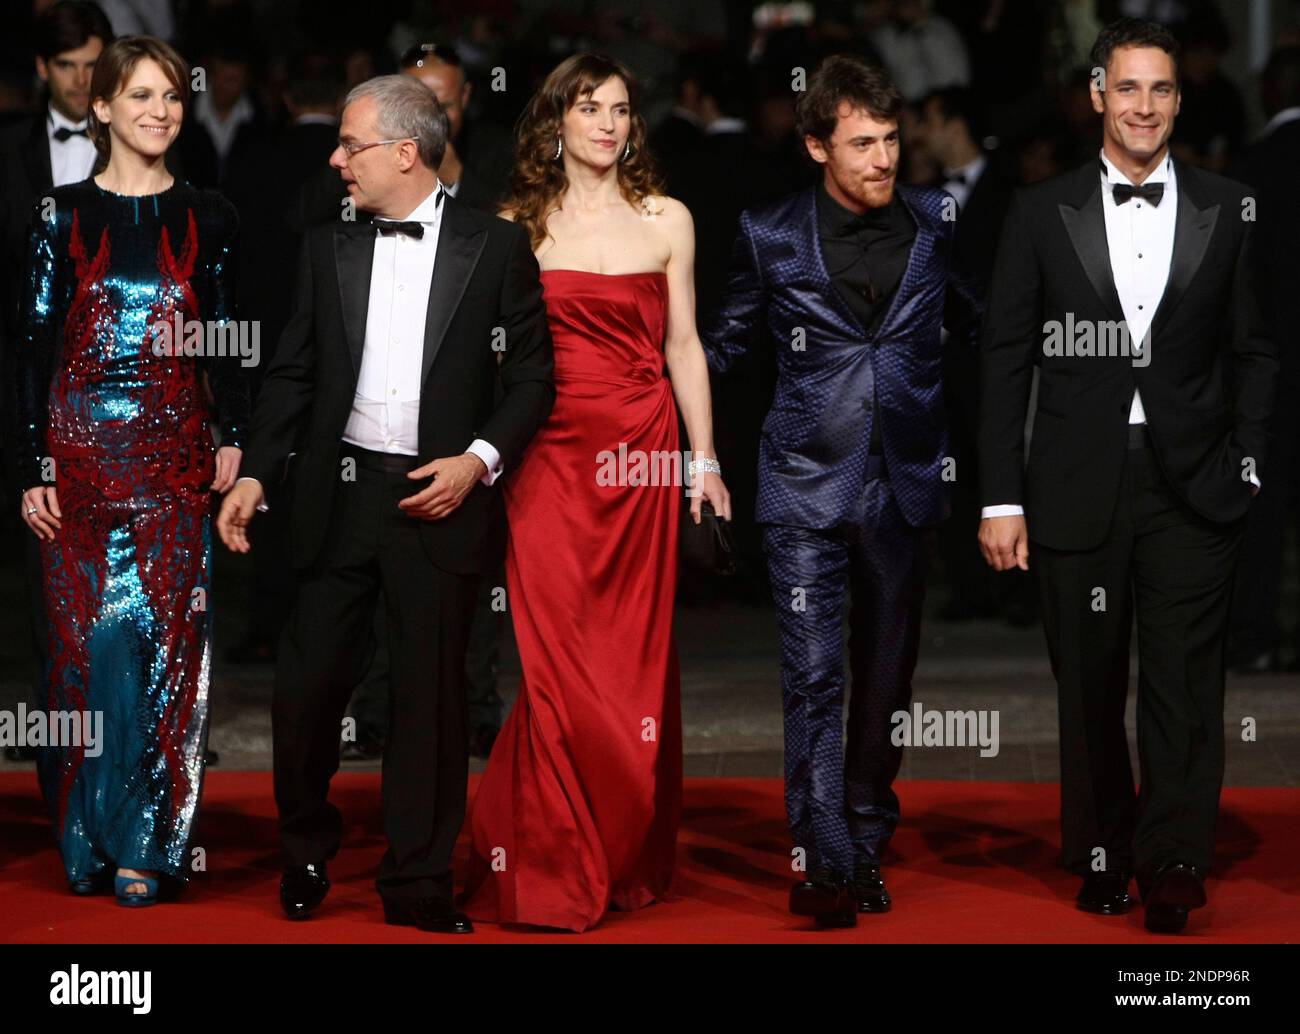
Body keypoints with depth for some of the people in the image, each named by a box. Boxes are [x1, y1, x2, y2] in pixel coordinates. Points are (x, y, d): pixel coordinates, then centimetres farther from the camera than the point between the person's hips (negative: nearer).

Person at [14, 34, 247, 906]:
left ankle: (149, 842, 4)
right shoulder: (63, 215, 1)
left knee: (169, 640, -3)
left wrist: (234, 438, 0)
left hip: (176, 453, 1)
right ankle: (92, 836, 12)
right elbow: (36, 343, 1)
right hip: (82, 448, -1)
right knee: (90, 635, 1)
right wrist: (34, 468, -3)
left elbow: (223, 340, 10)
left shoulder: (206, 219, 7)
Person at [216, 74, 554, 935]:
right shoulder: (329, 249, 8)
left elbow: (533, 377, 1)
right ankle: (306, 859, 22)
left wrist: (481, 459, -12)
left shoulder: (496, 247, -1)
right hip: (340, 494, 3)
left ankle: (419, 887, 13)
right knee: (307, 683, 1)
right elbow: (294, 372, 10)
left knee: (431, 696, 3)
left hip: (441, 499, -2)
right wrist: (257, 475, 0)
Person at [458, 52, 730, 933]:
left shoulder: (665, 221, 7)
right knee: (549, 654, -5)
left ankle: (630, 858, 15)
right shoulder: (517, 225, 5)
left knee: (633, 653, 3)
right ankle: (549, 871, 1)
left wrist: (704, 459, 4)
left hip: (640, 453, 1)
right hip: (548, 454, -1)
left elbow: (683, 346, 9)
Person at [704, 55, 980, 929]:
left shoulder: (935, 226, 2)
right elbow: (726, 339, 11)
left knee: (887, 676, 10)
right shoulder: (773, 236, -3)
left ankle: (868, 847, 21)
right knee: (814, 677, -9)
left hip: (904, 487, 3)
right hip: (808, 487, -3)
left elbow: (979, 327, 18)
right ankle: (823, 864, -11)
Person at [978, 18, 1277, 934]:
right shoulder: (1042, 213, 4)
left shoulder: (1228, 211, 5)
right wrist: (1001, 498, -1)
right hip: (1079, 492, 1)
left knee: (1185, 686, -7)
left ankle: (1173, 869, -6)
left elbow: (1255, 352, 9)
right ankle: (1101, 862, 18)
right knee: (1090, 689, 8)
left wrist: (1246, 467, -1)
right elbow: (1006, 360, 4)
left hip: (1195, 490, -1)